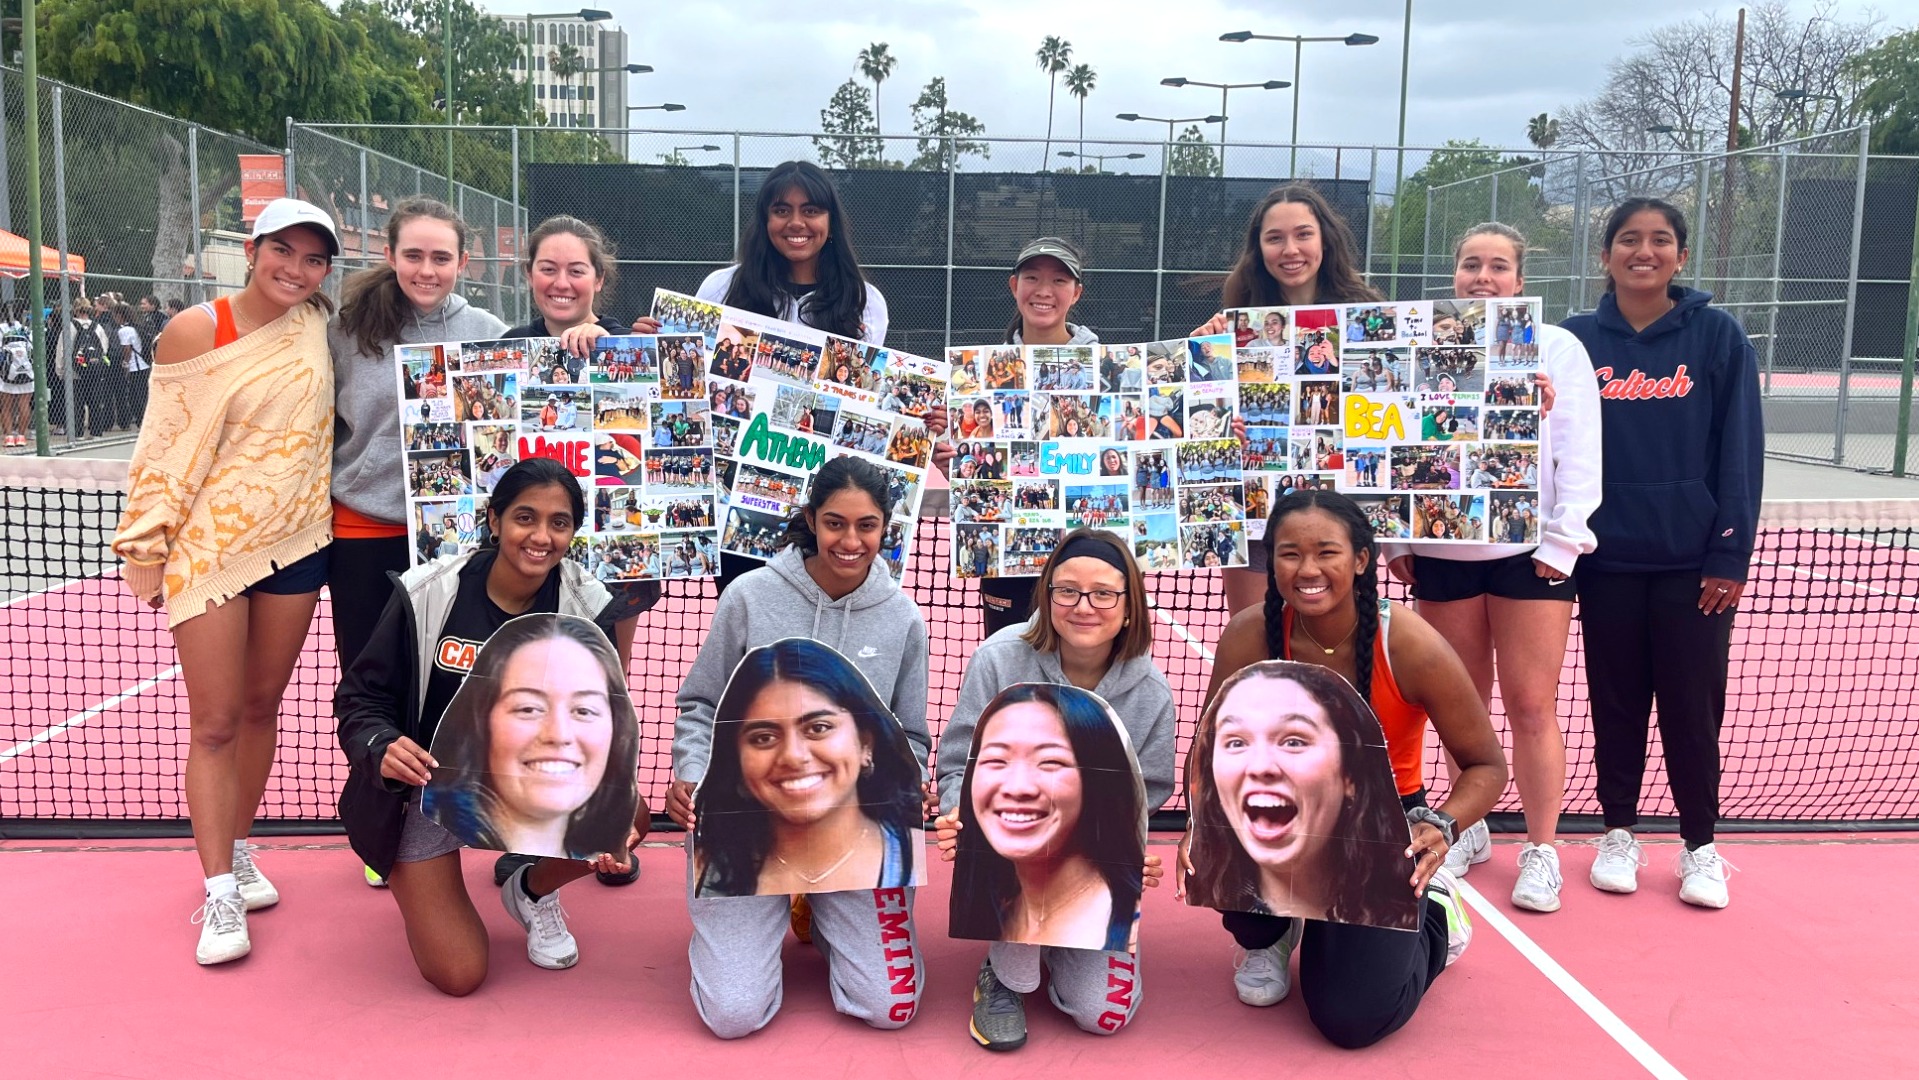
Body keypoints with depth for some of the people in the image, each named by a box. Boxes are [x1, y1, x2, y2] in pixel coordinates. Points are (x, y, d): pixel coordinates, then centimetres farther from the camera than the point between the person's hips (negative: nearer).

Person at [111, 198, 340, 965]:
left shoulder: (318, 325, 1)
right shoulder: (197, 331, -8)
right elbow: (164, 445, -5)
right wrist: (146, 549, -5)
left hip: (295, 541, 4)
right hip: (209, 545, -4)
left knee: (261, 707, 13)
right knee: (214, 722, -2)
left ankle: (238, 853, 28)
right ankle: (220, 896, 3)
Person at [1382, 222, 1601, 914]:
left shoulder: (1558, 349, 2)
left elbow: (1579, 453, -2)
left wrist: (1560, 541, -8)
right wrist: (1396, 538, 6)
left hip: (1528, 551, -2)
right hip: (1441, 549, 3)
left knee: (1530, 705, -2)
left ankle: (1541, 851, 10)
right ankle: (1469, 830, 25)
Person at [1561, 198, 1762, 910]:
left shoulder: (1718, 336, -2)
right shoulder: (1577, 340, 2)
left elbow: (1741, 451, -3)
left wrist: (1731, 554, -7)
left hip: (1692, 561, -1)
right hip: (1607, 559, 1)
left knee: (1692, 705, 6)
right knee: (1616, 702, 10)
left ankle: (1700, 845, 22)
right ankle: (1619, 833, 26)